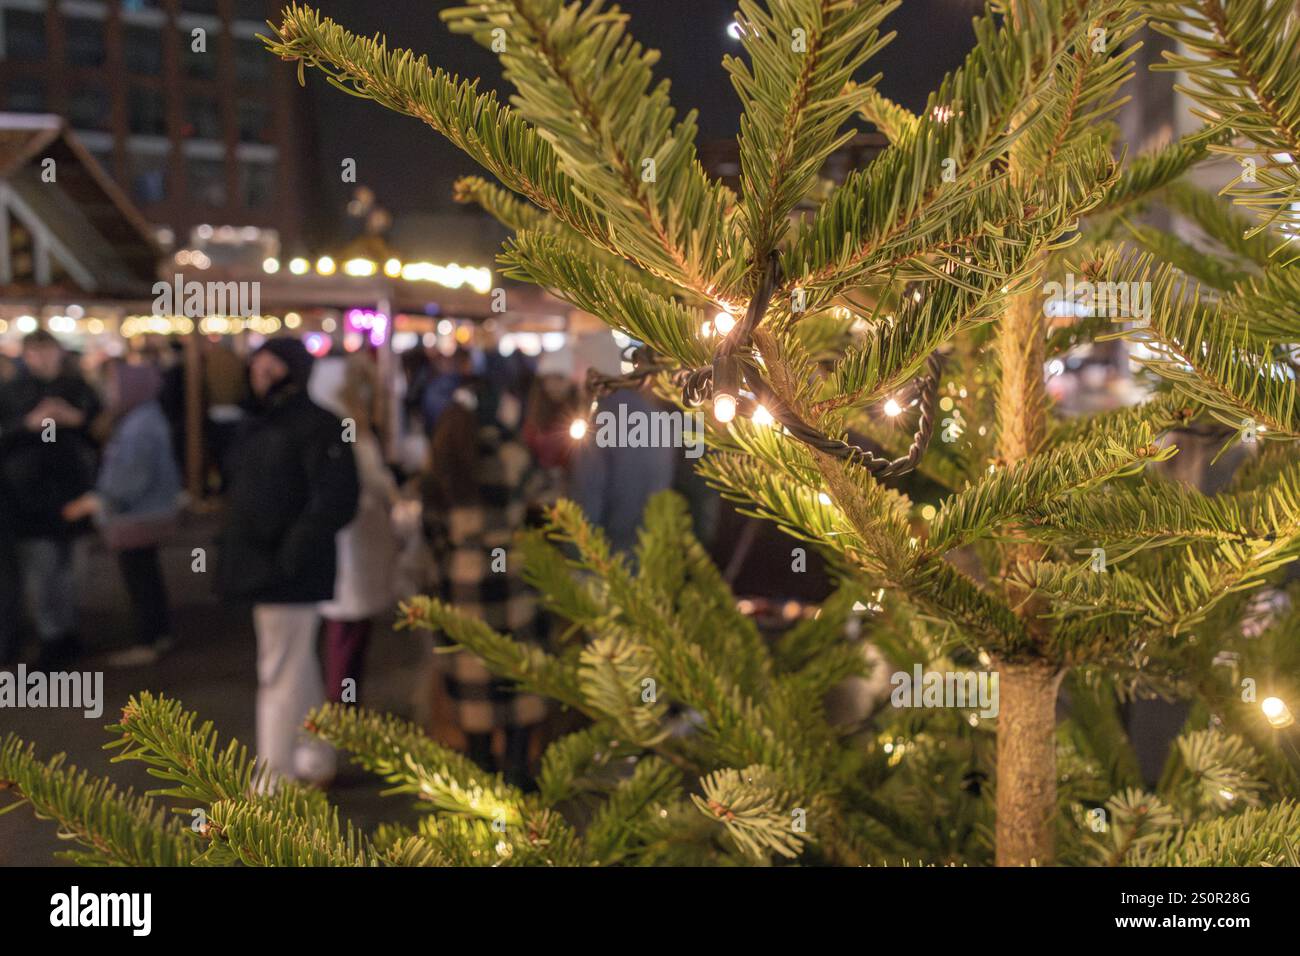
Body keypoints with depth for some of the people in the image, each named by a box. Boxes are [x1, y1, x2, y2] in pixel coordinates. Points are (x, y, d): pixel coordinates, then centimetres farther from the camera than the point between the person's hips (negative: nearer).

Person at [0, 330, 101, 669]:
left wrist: (76, 418, -11)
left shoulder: (77, 387, 9)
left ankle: (66, 632, 22)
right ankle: (52, 636, -1)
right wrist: (30, 423, -19)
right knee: (40, 565, -8)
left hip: (69, 486, 2)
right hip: (28, 492, -2)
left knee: (65, 563, 11)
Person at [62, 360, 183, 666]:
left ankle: (146, 644, 11)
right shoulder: (147, 417, 6)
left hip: (135, 519, -10)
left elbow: (129, 479, -25)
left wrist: (91, 503, -19)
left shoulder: (138, 428, -25)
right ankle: (161, 633, 31)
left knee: (138, 578, 1)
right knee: (148, 573, 19)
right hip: (152, 512, 10)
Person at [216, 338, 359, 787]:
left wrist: (292, 554, -23)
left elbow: (335, 500, -20)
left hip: (289, 573, -9)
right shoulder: (258, 425, 14)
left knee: (281, 676, -4)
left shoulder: (316, 425, -13)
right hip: (260, 566, 9)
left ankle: (276, 780, 4)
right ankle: (317, 760, 35)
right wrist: (232, 548, 13)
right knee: (300, 669, 20)